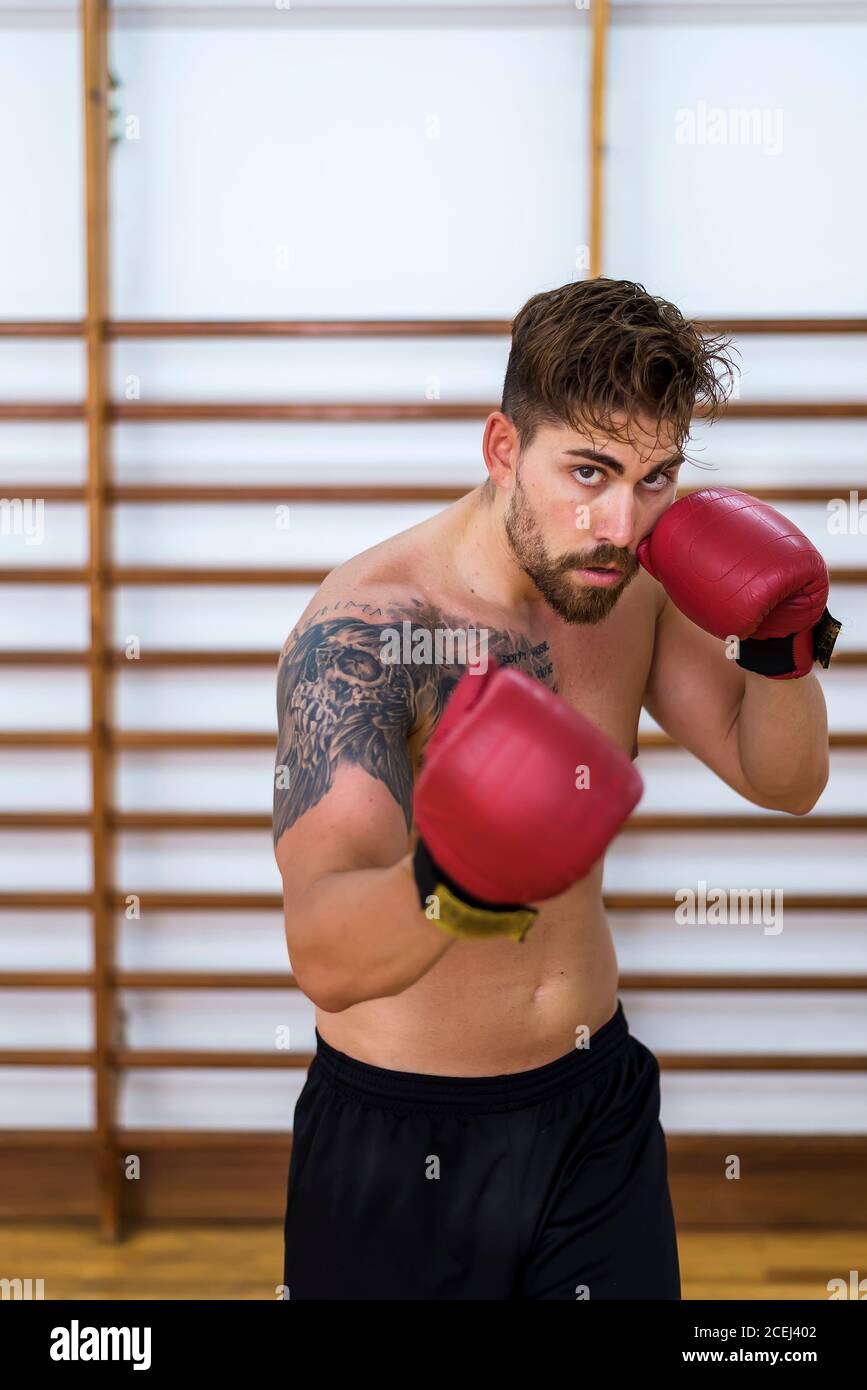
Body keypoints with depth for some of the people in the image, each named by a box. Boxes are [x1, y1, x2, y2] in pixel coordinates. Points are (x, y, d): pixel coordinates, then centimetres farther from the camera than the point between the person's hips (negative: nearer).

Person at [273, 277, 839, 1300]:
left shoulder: (632, 584, -5)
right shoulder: (362, 629, -25)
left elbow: (784, 783, 5)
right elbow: (324, 961, -35)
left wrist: (782, 655, -15)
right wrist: (449, 889, -56)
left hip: (599, 1099, 5)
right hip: (404, 1137, -5)